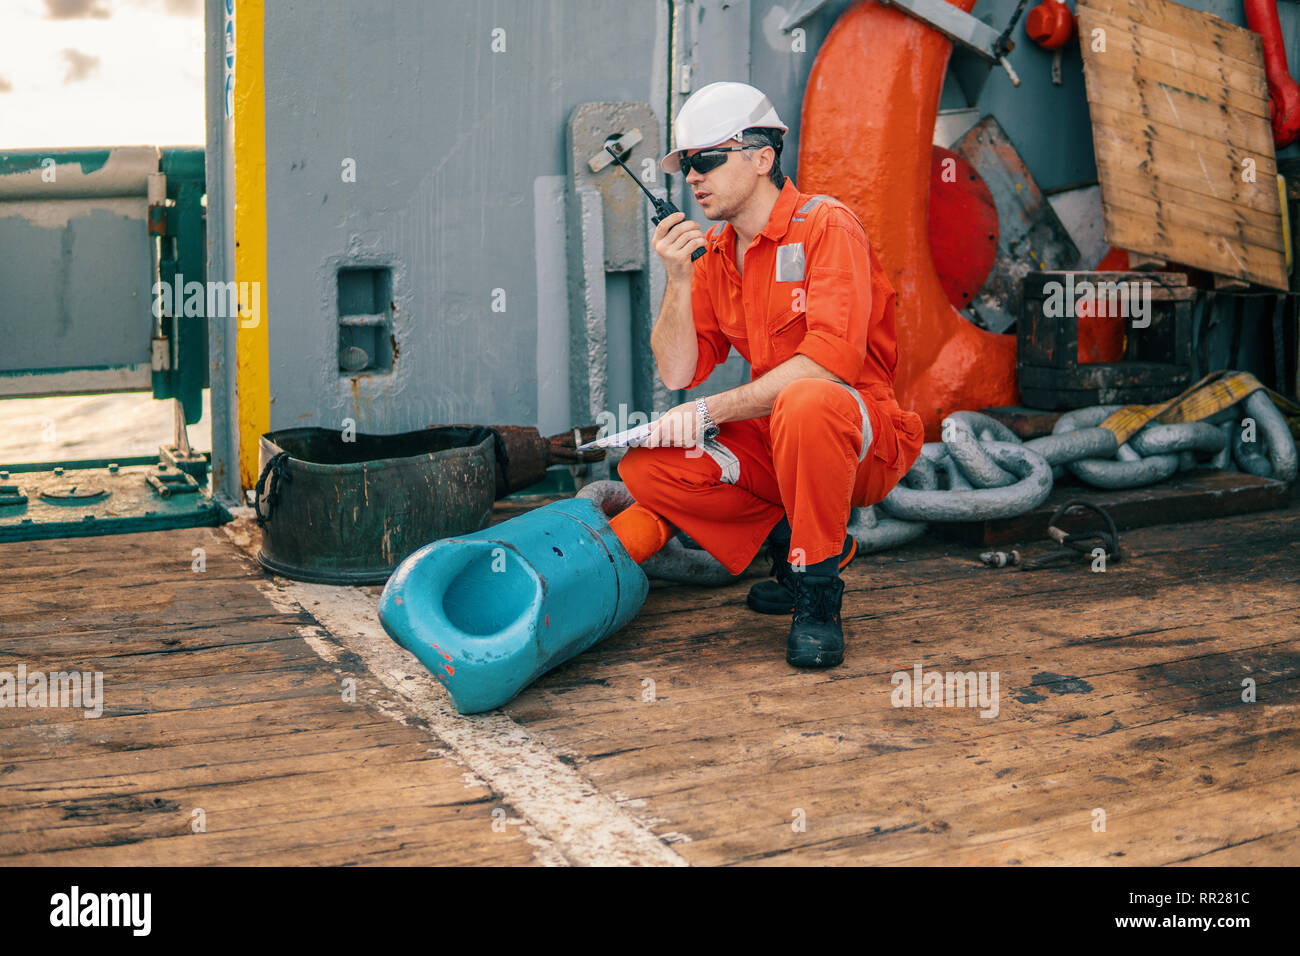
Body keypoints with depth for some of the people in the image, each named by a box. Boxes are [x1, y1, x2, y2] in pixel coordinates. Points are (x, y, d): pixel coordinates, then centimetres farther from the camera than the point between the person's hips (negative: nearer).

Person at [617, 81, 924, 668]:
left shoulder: (826, 226, -12)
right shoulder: (715, 255, 10)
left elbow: (831, 361, -25)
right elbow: (677, 373, 5)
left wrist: (713, 410, -24)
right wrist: (678, 282, -10)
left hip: (866, 441, -7)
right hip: (772, 443, 7)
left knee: (804, 402, -40)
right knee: (644, 468, -10)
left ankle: (817, 592, -21)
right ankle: (788, 540, 5)